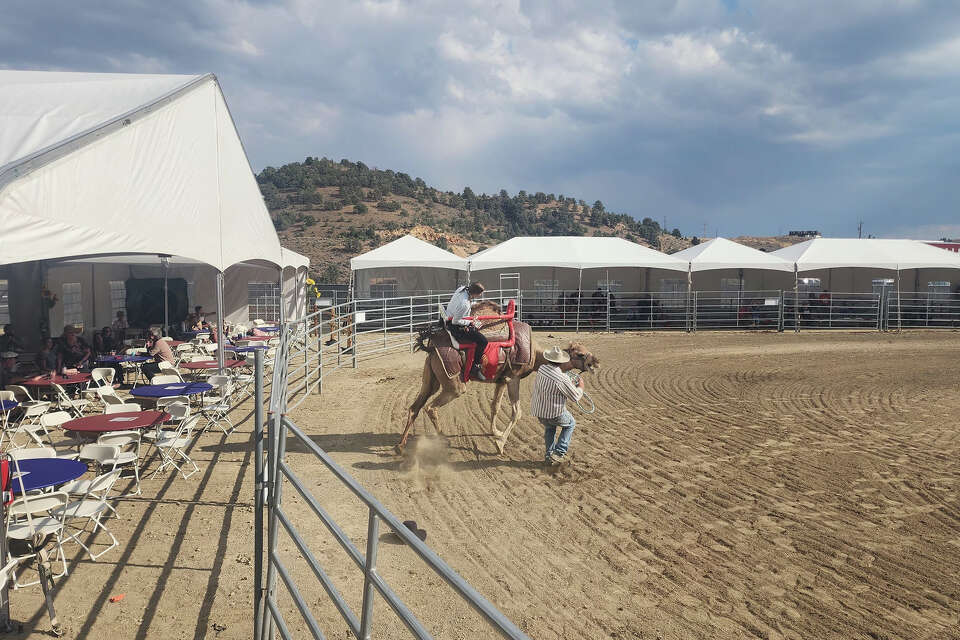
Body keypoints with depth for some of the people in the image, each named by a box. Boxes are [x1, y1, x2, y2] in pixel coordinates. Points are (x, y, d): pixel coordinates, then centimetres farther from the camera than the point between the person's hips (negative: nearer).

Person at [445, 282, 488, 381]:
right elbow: (455, 321, -25)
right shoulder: (464, 304, -32)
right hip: (455, 328, -10)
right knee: (483, 341, -14)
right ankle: (474, 368, -7)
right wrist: (470, 322, -11)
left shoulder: (462, 289, -6)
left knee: (476, 330, 32)